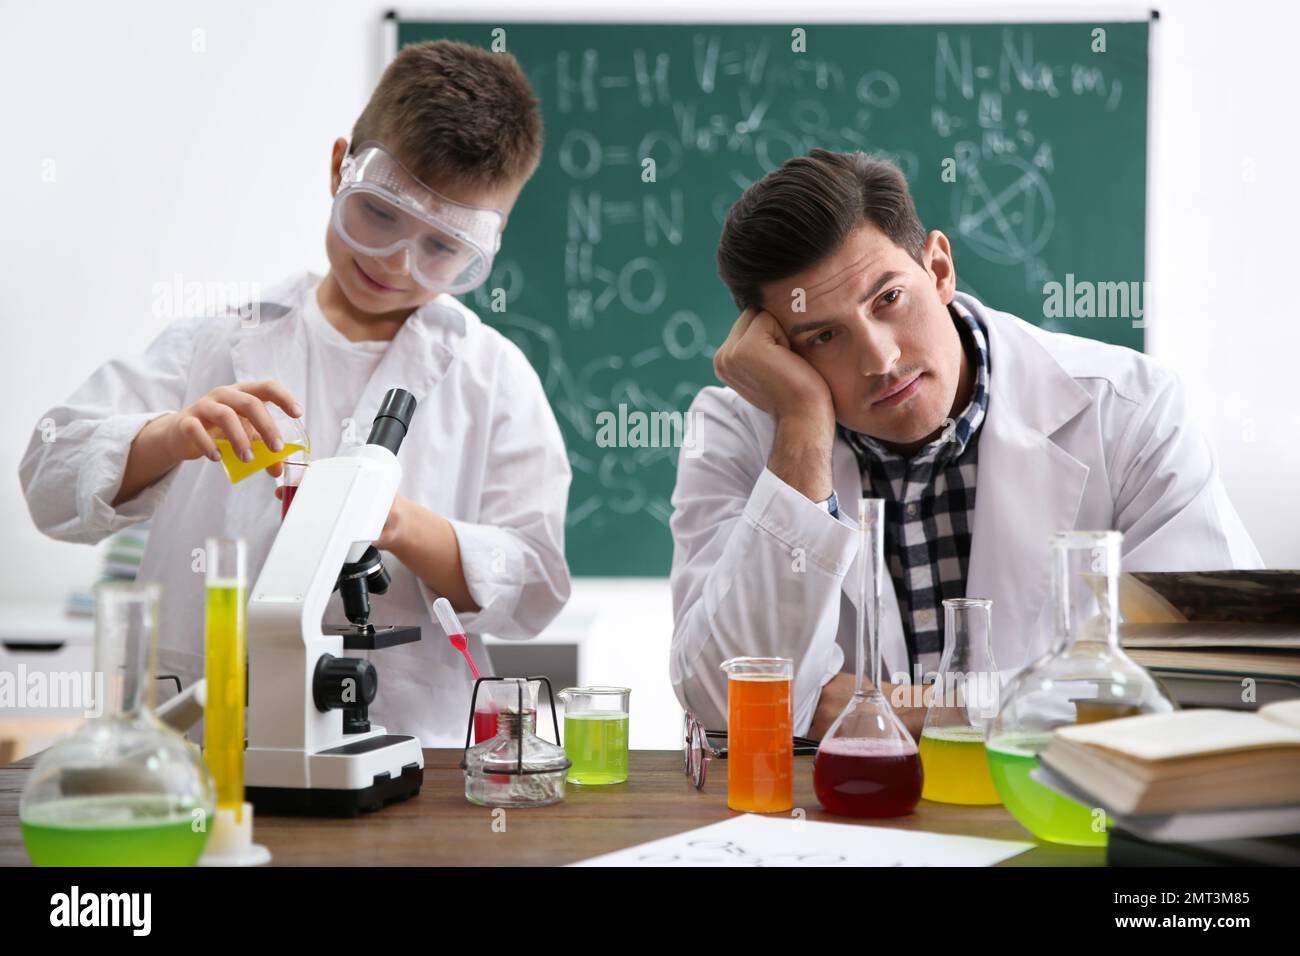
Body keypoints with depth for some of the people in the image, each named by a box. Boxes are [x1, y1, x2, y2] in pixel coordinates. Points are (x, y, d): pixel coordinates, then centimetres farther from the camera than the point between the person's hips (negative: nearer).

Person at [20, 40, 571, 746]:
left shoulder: (493, 376, 10)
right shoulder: (221, 343, 11)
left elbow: (533, 587, 5)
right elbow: (51, 481, 5)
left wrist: (405, 529, -12)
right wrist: (172, 439, -13)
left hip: (407, 748, 0)